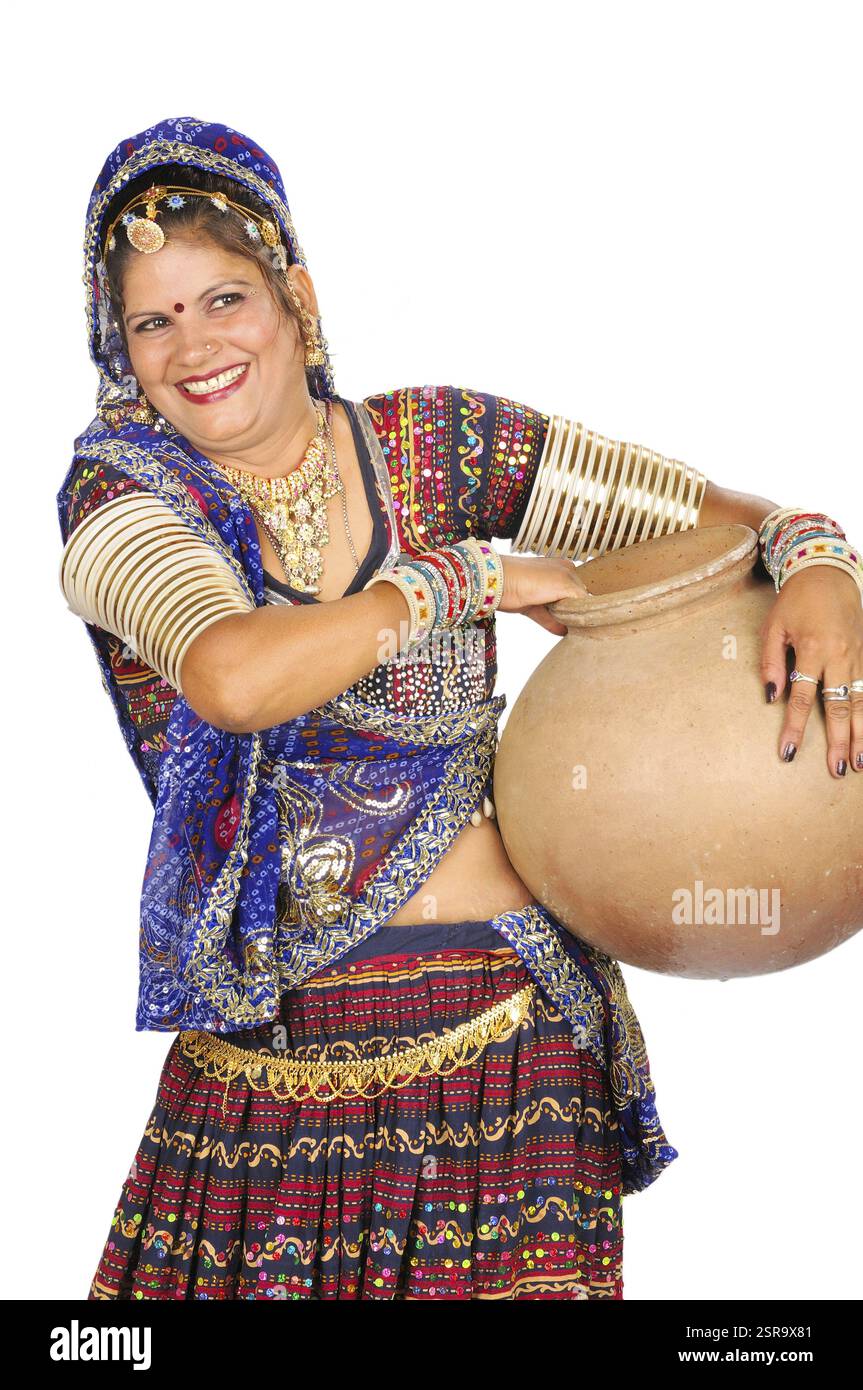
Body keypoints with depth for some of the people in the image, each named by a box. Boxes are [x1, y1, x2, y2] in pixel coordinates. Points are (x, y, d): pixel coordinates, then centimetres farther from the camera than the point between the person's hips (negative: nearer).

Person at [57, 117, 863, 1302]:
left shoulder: (441, 443, 4)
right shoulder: (119, 502, -1)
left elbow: (720, 514, 6)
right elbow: (234, 680, -22)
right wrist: (472, 574, -14)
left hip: (506, 1005, 1)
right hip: (274, 1034, 0)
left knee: (531, 1269, -5)